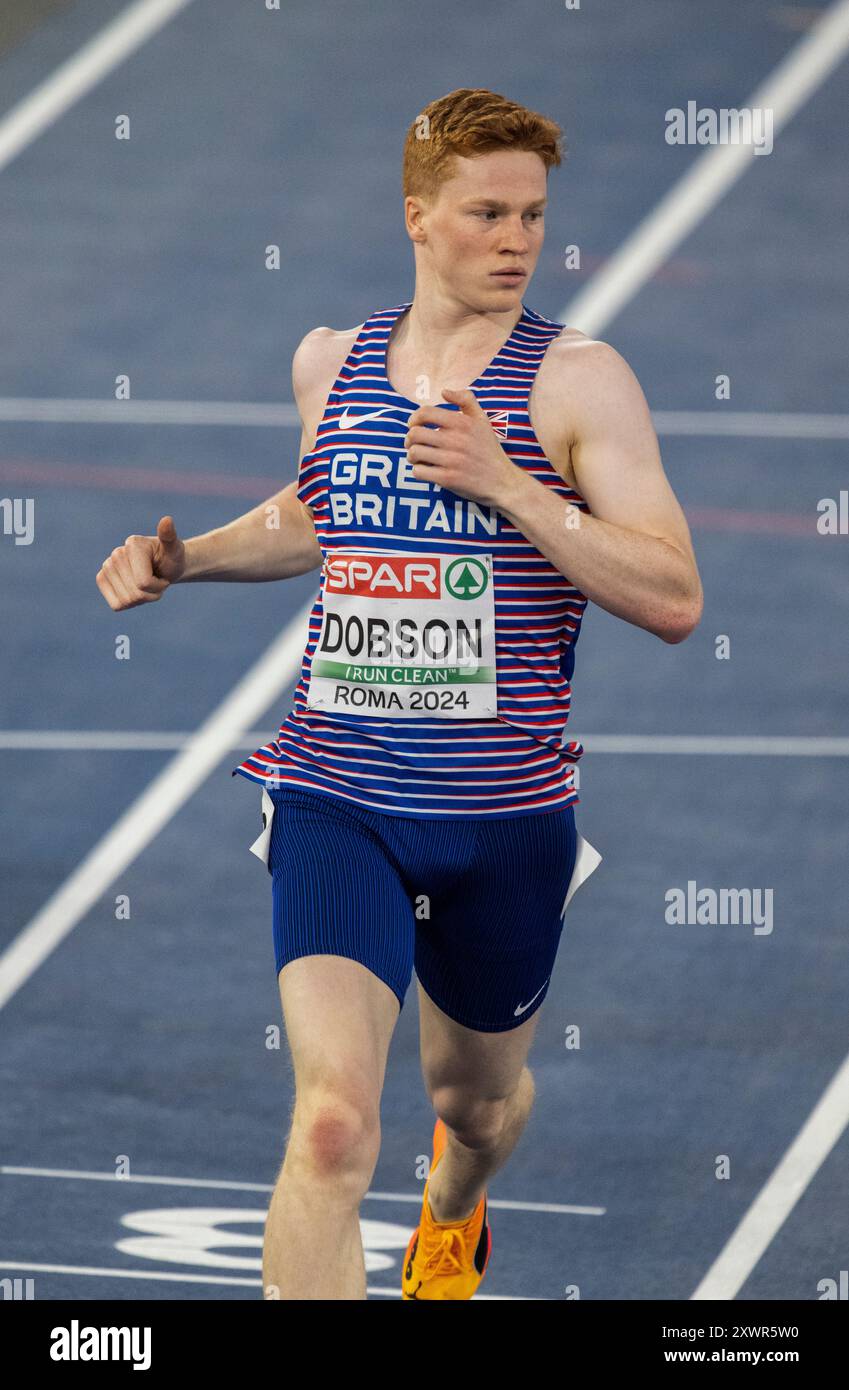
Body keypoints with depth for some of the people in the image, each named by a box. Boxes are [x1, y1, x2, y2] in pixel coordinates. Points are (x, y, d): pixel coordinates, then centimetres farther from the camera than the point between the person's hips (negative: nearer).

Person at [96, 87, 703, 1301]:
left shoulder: (577, 380, -8)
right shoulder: (330, 362, 5)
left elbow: (674, 600, -16)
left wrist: (504, 483, -23)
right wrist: (183, 558, 12)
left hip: (506, 814, 0)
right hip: (338, 797, 0)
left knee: (477, 1097, 24)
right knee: (334, 1124, -20)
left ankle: (451, 1222, 61)